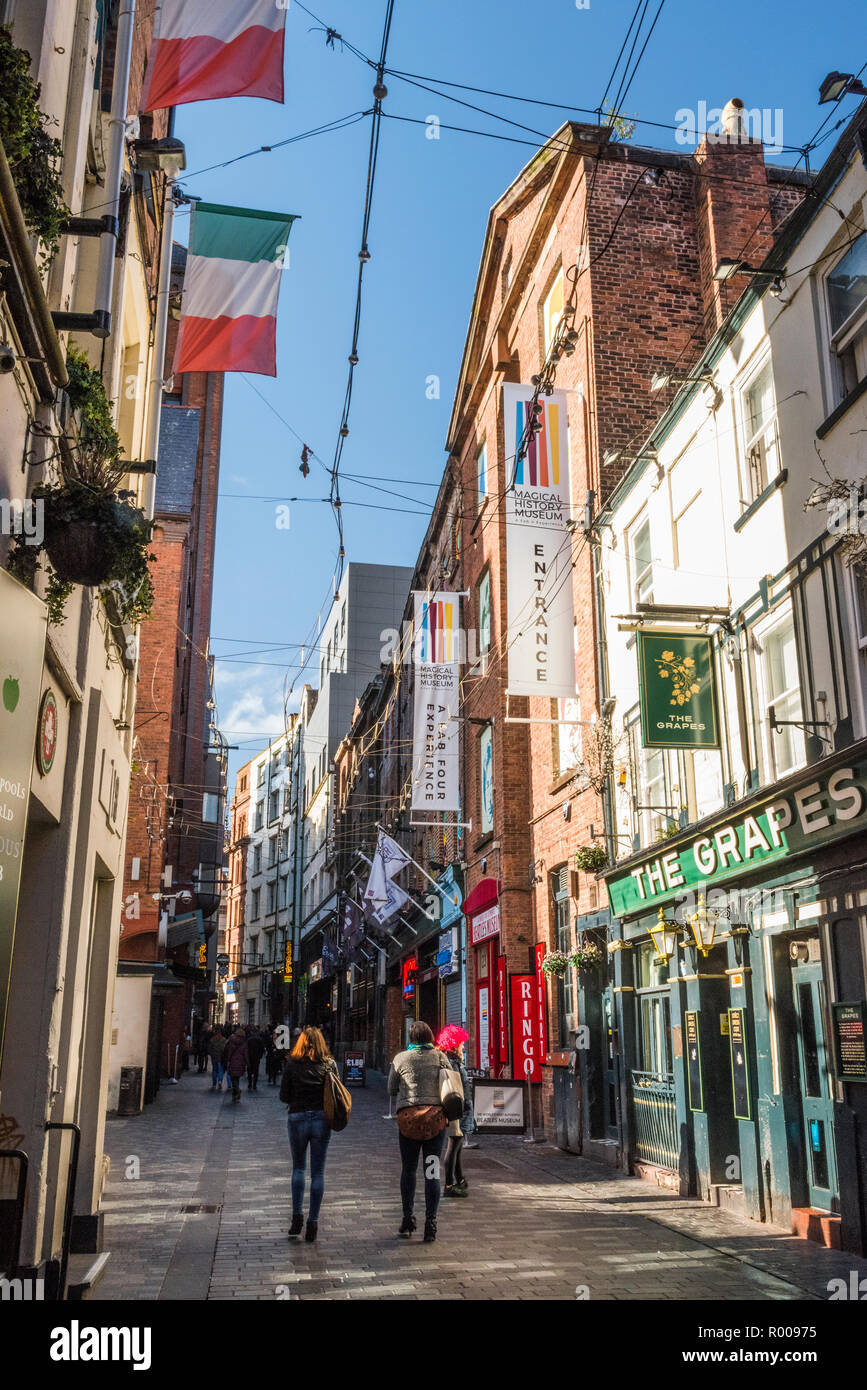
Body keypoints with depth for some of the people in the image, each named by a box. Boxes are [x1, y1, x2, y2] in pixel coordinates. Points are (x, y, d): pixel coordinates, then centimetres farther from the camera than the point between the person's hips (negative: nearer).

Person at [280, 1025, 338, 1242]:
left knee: (298, 1167, 17)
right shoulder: (330, 1064, -1)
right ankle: (312, 1221, 7)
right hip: (321, 1119, 1)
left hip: (297, 1119, -1)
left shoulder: (292, 1064, -4)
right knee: (318, 1172, 7)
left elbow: (284, 1096, -1)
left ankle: (297, 1216, 10)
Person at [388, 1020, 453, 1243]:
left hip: (408, 1118, 0)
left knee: (408, 1169, 14)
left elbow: (391, 1090, 8)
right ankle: (430, 1223, 1)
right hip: (435, 1117, 0)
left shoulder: (400, 1059, 1)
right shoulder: (440, 1057, 2)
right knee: (432, 1172, 4)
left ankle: (408, 1218, 14)